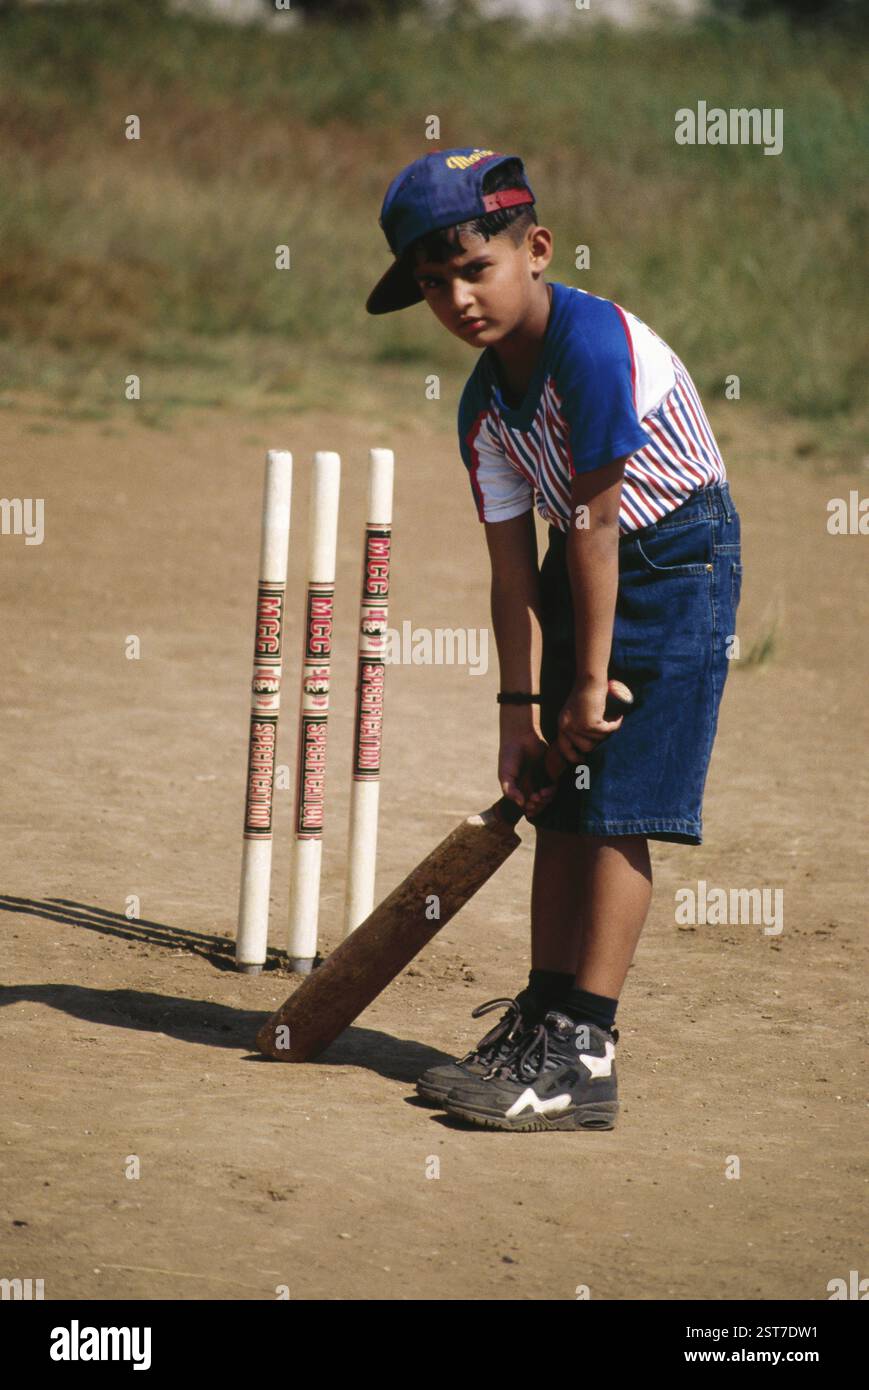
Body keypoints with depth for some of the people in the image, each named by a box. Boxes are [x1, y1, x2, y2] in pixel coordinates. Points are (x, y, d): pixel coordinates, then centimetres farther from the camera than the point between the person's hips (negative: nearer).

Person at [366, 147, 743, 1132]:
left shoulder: (593, 339, -26)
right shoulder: (485, 409, -1)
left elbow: (596, 522, -24)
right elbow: (515, 568, 2)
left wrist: (591, 678, -20)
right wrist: (522, 705, -3)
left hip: (677, 561, -8)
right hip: (585, 570, 8)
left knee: (617, 809, -12)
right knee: (557, 804, 10)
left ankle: (583, 1056, -13)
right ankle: (546, 1017, 21)